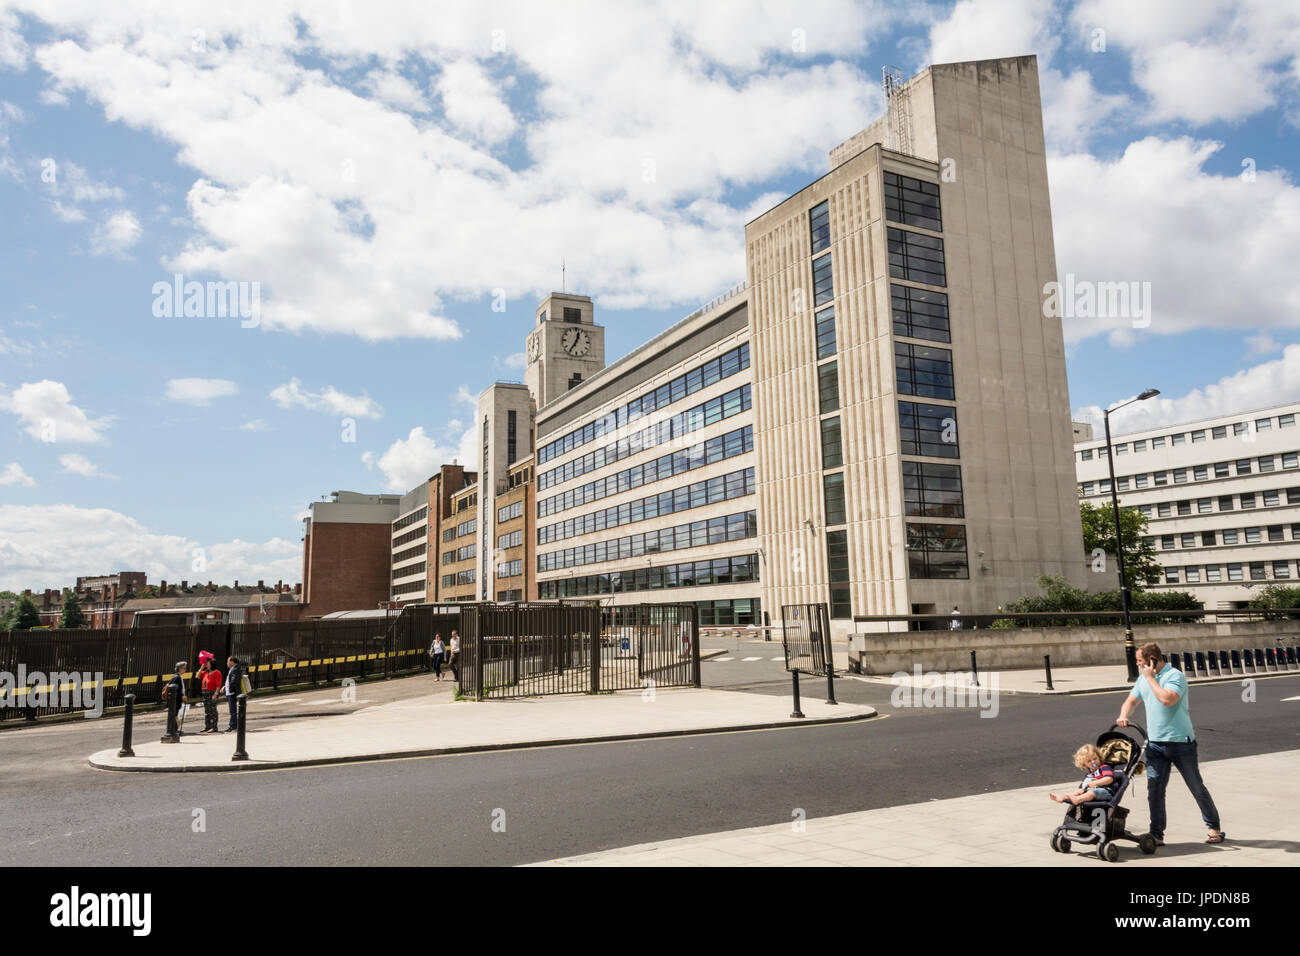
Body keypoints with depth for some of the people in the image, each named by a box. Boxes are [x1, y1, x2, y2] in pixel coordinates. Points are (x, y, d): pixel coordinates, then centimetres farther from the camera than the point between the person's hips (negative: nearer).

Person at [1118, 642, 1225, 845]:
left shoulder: (1175, 676, -12)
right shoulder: (1143, 679, 11)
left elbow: (1167, 699, -28)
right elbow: (1131, 700, 14)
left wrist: (1150, 678, -17)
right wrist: (1123, 716, -6)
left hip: (1180, 742, -6)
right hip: (1155, 743, 6)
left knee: (1197, 787, 9)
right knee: (1154, 788, 0)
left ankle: (1214, 828, 26)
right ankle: (1156, 835, 5)